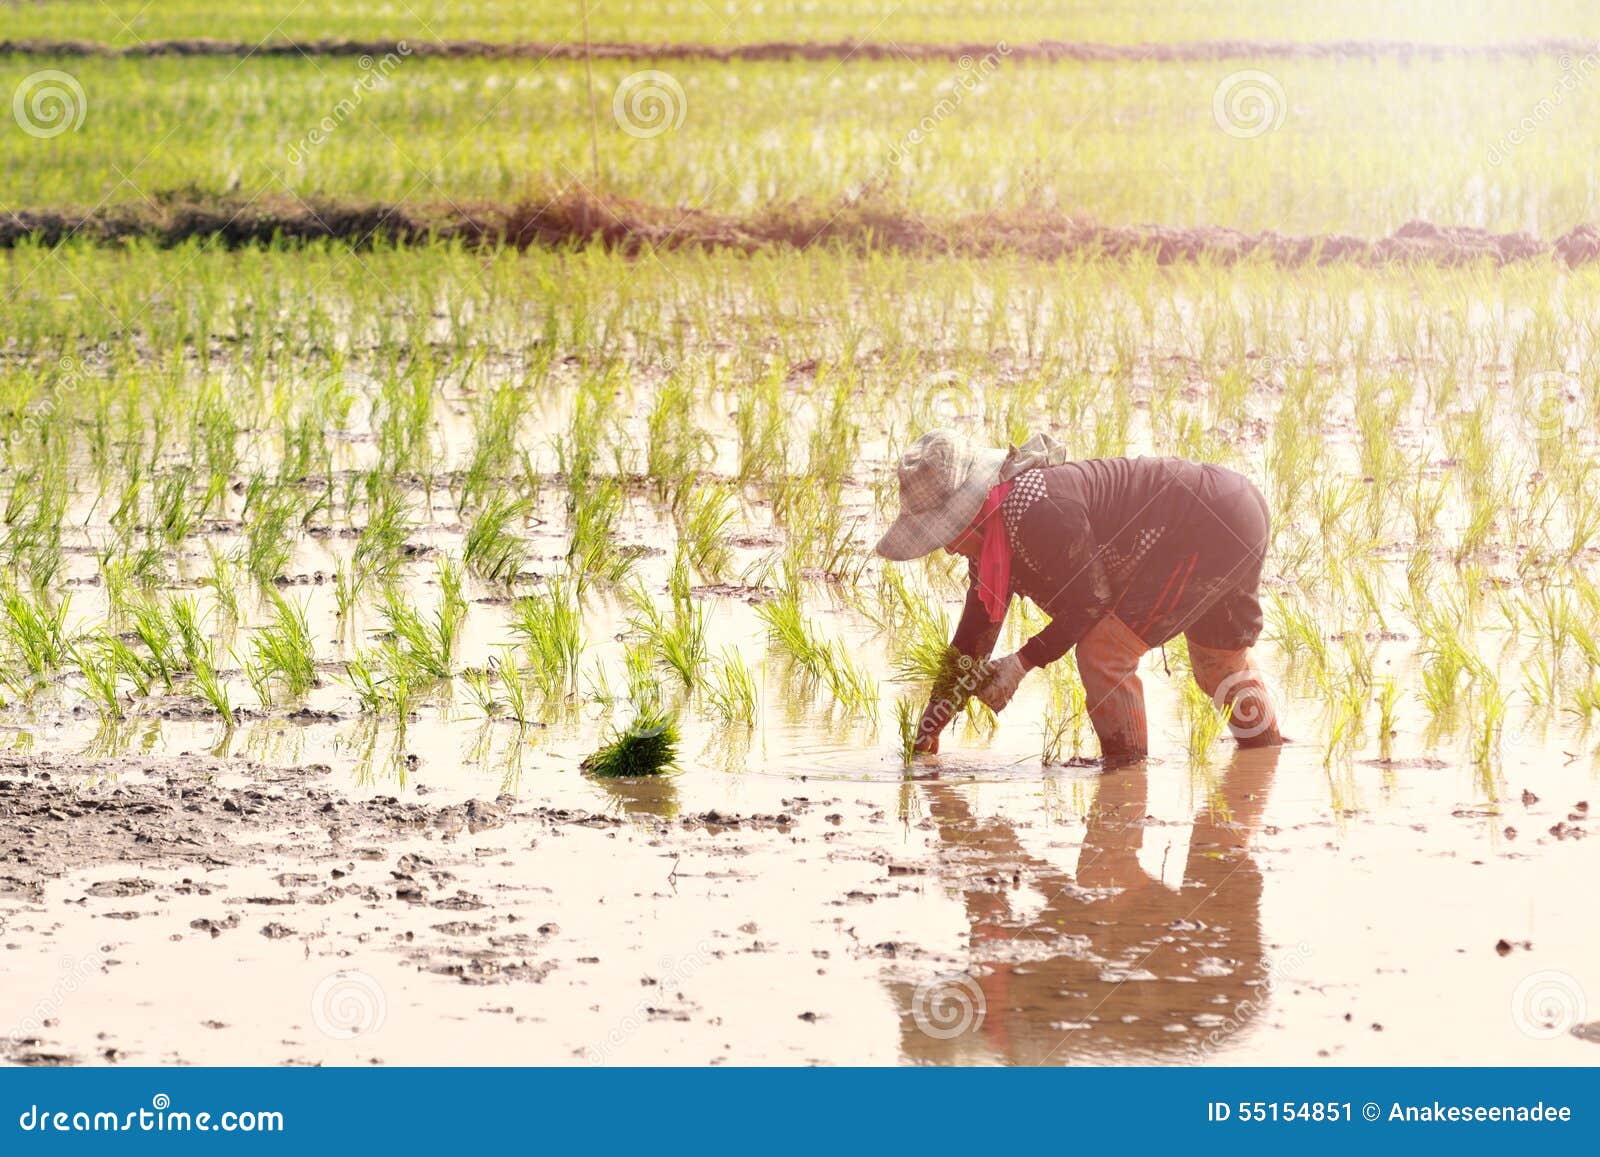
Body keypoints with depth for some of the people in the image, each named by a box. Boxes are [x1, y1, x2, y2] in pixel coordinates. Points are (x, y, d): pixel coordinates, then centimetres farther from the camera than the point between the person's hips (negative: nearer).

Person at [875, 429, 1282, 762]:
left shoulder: (1037, 509, -29)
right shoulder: (991, 540, 2)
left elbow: (1089, 604, -21)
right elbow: (974, 636, 7)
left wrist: (1022, 662, -15)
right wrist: (929, 725, 5)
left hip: (1215, 528, -10)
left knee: (1104, 653, -14)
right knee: (1219, 661, 30)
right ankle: (1266, 750, 50)